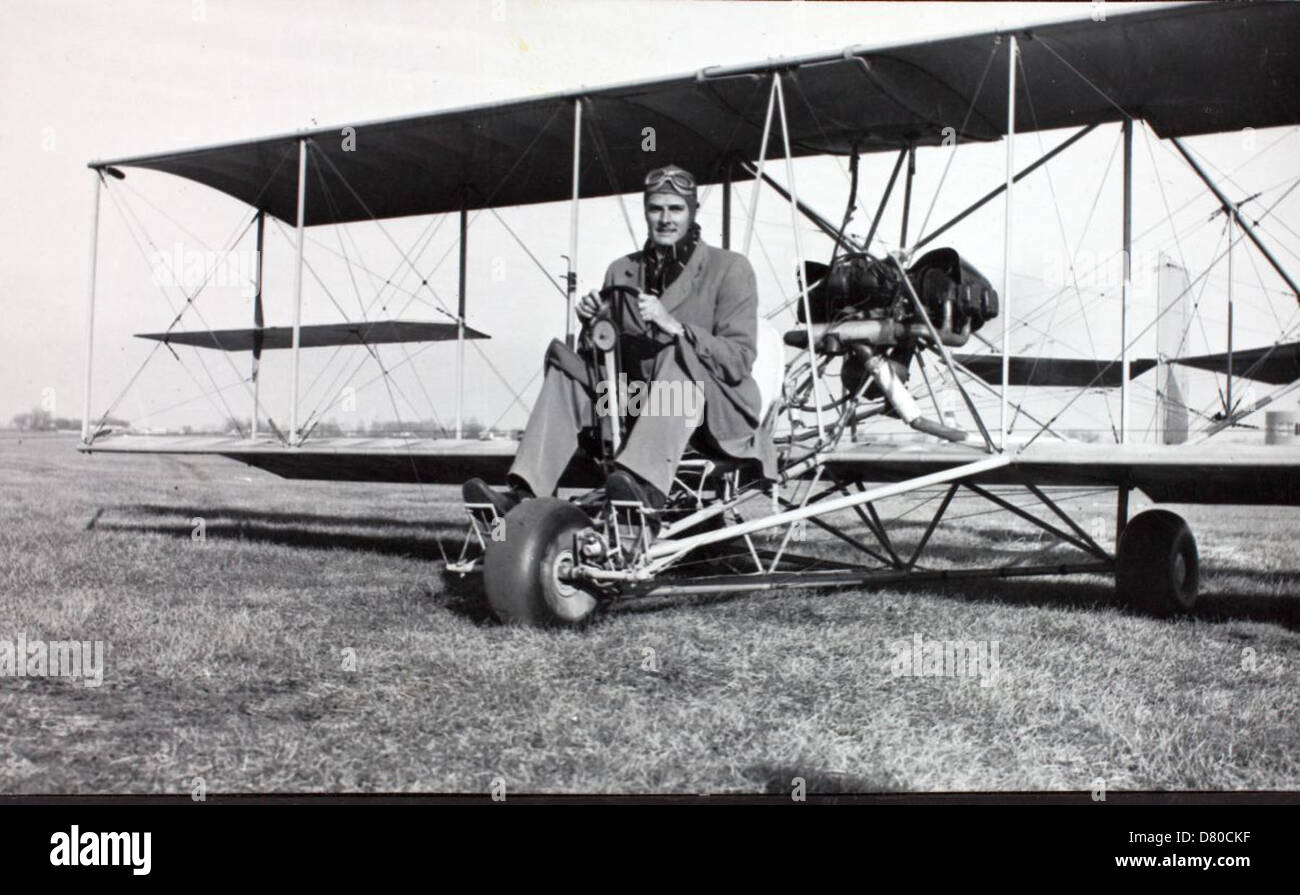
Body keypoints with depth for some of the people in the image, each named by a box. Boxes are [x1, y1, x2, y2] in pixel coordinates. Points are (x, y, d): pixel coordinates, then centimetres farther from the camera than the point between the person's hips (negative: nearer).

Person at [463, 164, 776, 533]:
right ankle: (524, 496, -32)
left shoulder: (729, 268, -1)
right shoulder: (621, 271, 13)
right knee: (565, 367, -15)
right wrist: (593, 325, -7)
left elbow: (739, 360, -12)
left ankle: (646, 492, -55)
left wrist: (673, 326, -24)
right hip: (637, 409, 4)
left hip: (716, 417, -4)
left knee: (680, 353, -34)